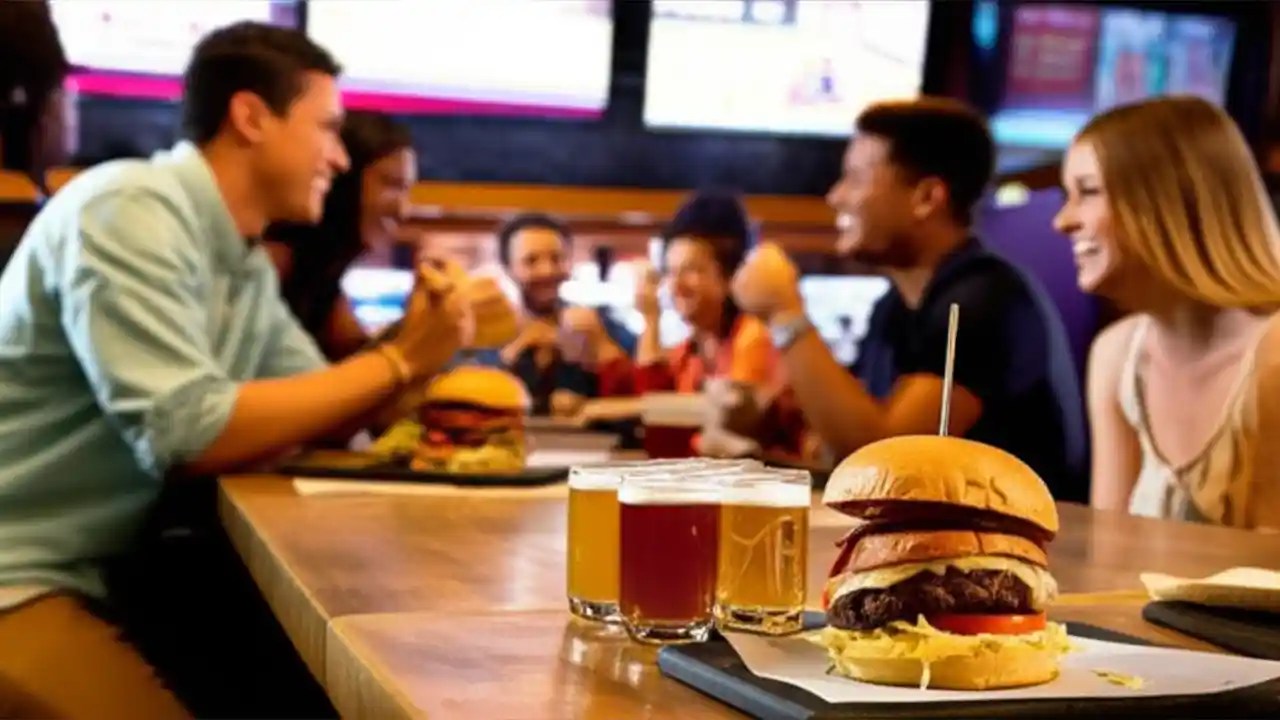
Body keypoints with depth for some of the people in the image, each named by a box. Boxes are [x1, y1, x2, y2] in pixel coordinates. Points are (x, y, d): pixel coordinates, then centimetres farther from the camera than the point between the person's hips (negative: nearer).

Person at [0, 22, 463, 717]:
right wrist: (397, 361, -17)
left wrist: (415, 348, -4)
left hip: (99, 579, 9)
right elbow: (190, 437, -25)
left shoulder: (251, 267, 10)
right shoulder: (132, 208, -17)